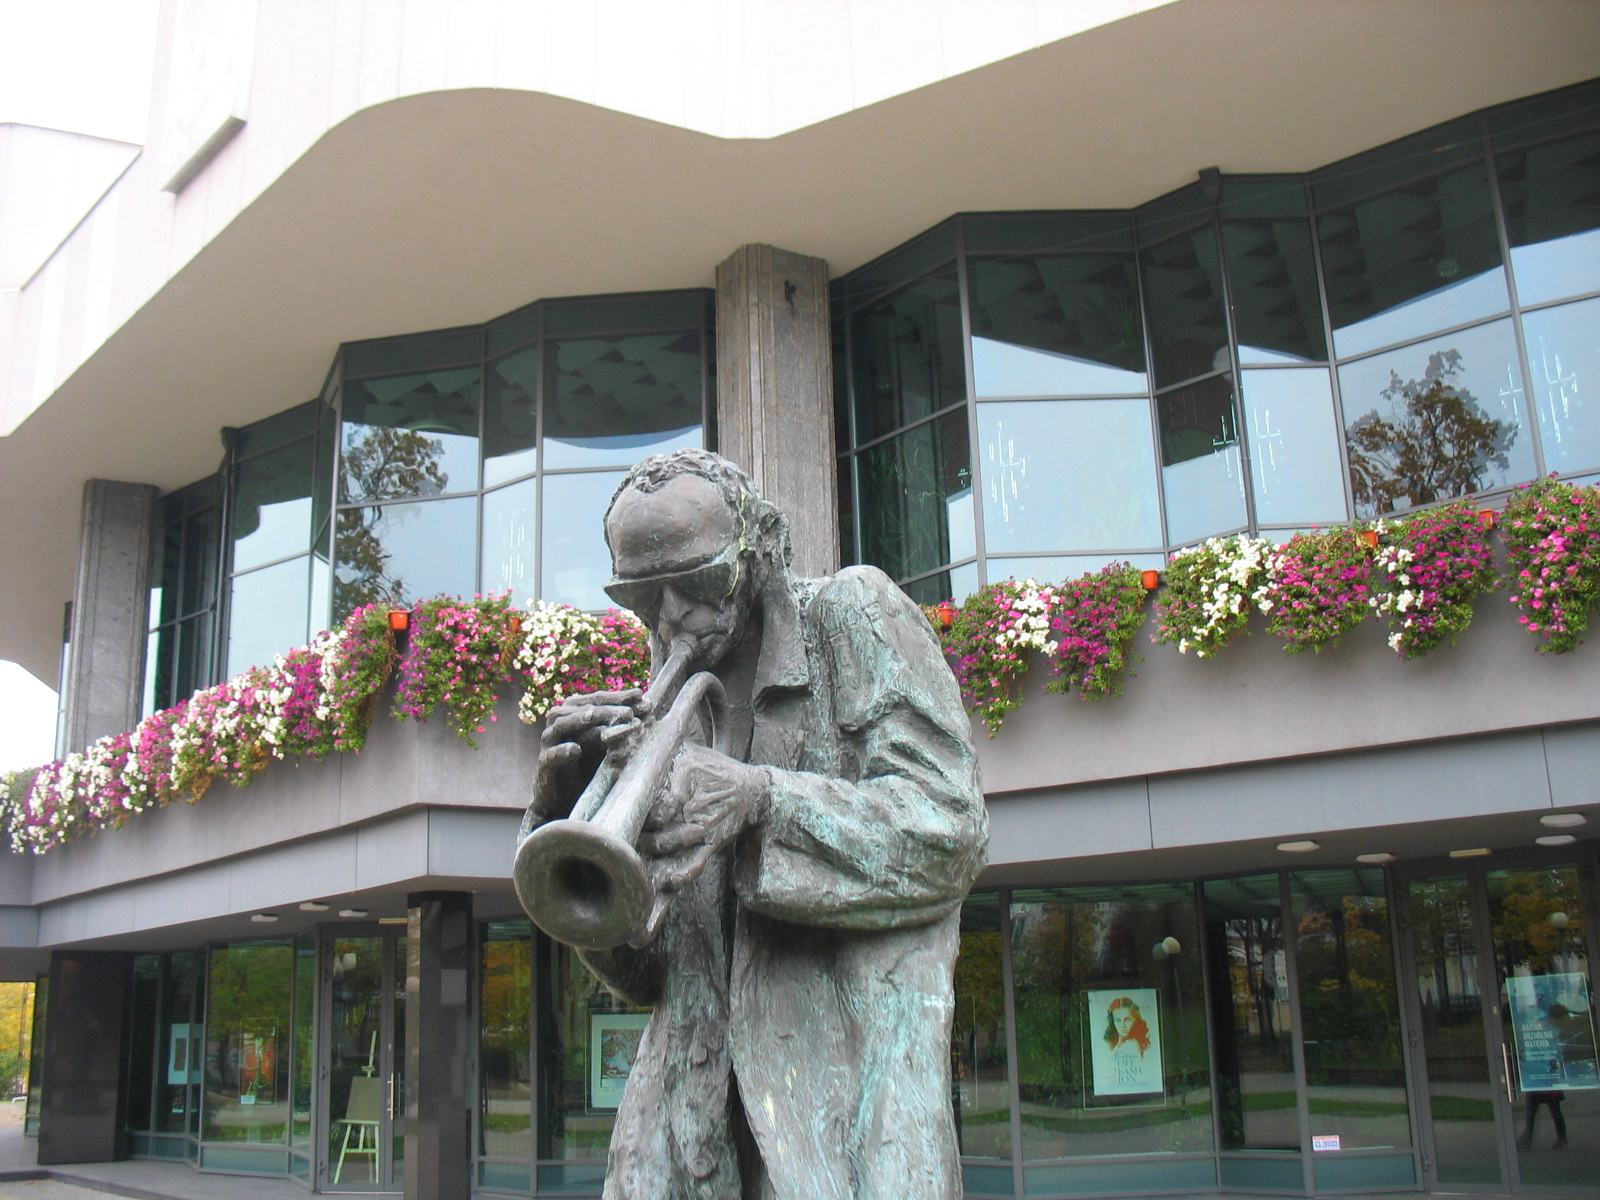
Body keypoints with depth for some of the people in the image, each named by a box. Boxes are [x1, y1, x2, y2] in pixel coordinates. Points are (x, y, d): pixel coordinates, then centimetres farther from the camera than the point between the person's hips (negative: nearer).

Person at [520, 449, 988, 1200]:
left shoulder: (853, 613, 3)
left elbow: (949, 828, -8)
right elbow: (641, 974, 11)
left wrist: (762, 799, -22)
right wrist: (571, 808, -6)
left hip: (848, 1062, -4)